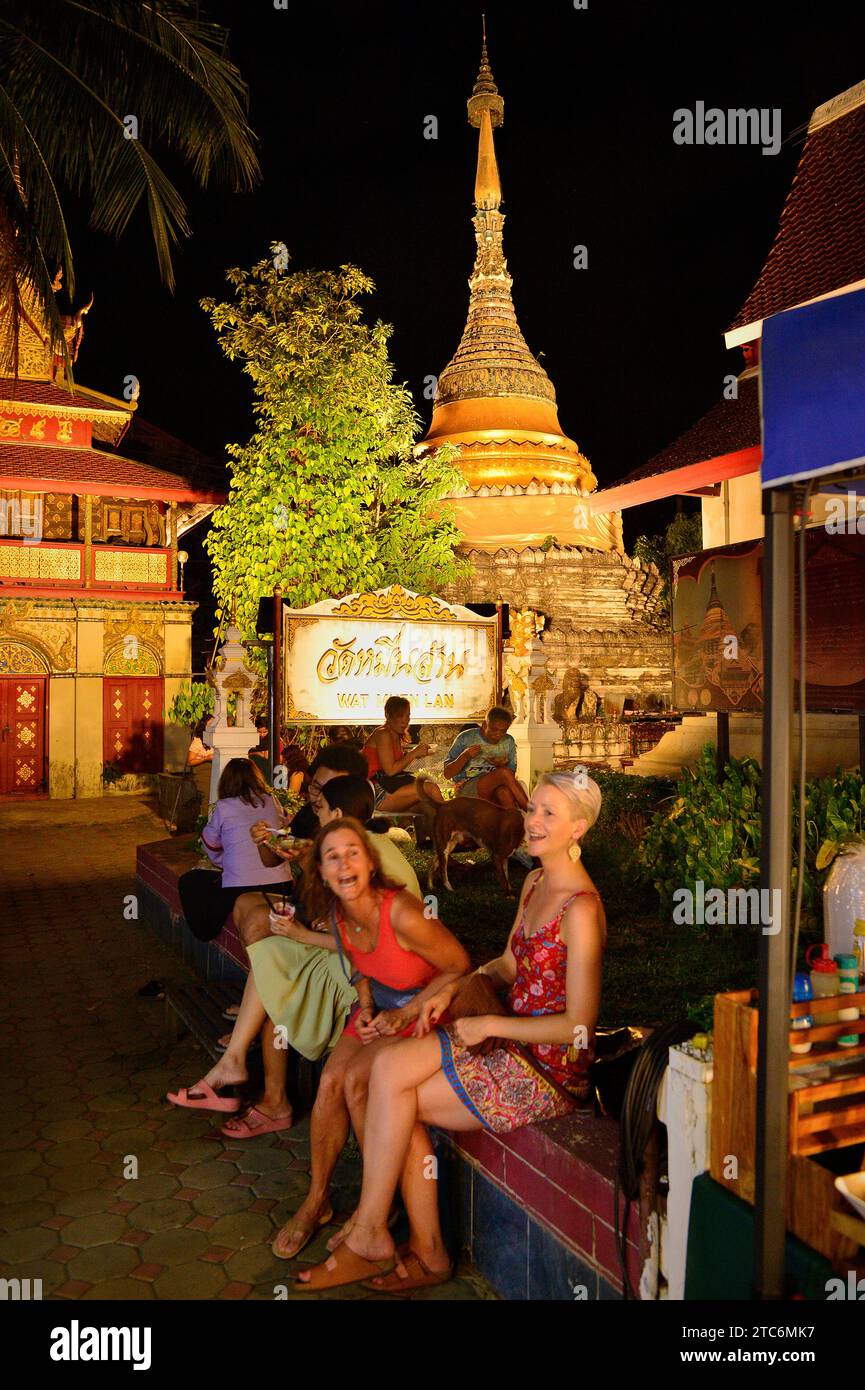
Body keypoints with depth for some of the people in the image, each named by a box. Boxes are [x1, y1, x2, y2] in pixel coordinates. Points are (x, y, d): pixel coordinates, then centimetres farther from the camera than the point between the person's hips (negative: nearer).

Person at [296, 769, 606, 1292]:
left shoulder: (580, 909, -20)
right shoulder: (533, 884, 8)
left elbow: (578, 1024, -20)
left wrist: (490, 1025, -14)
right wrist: (454, 988, 2)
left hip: (550, 1072, -8)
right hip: (515, 1047, 8)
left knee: (392, 1091, -13)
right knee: (389, 1064, -9)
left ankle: (369, 1234, 7)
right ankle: (428, 1253, 2)